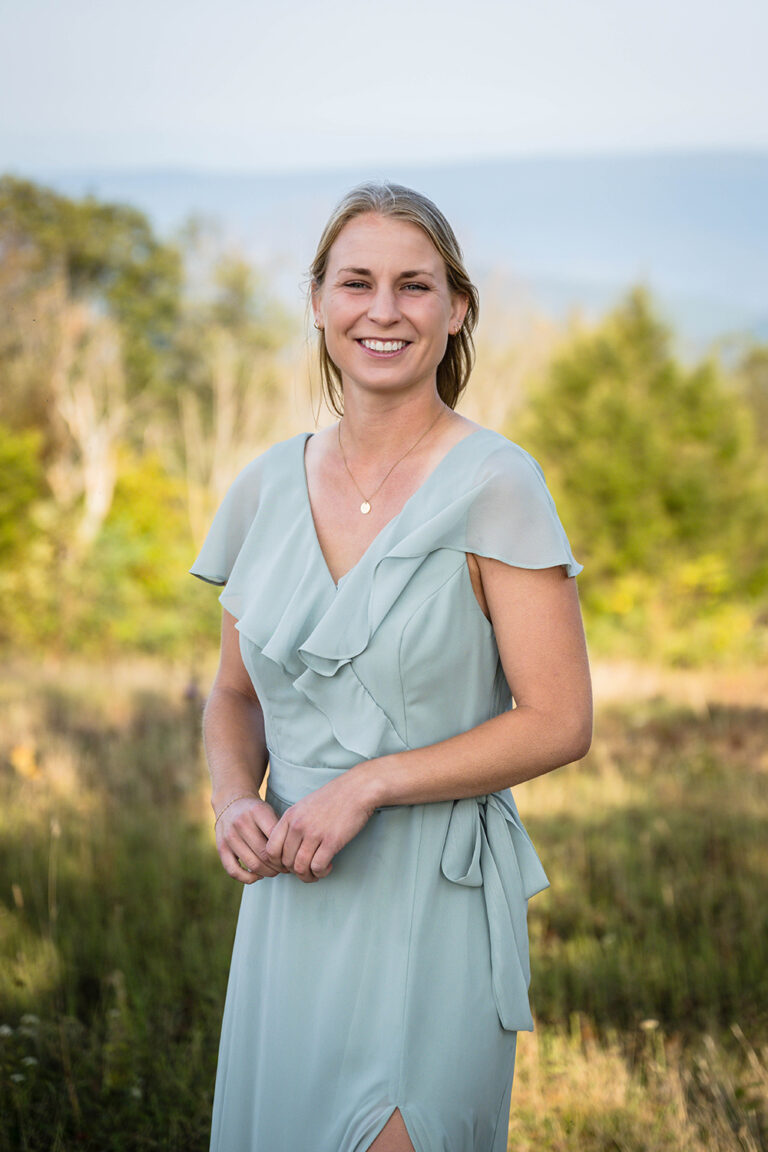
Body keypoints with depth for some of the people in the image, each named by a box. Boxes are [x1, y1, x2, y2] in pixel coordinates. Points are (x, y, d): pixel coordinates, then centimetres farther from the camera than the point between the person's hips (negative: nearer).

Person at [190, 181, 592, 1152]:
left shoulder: (495, 483, -10)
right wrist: (234, 802, -5)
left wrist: (367, 785, -17)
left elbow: (558, 722, -12)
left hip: (435, 898, -5)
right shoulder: (267, 488, 5)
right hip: (293, 895, 5)